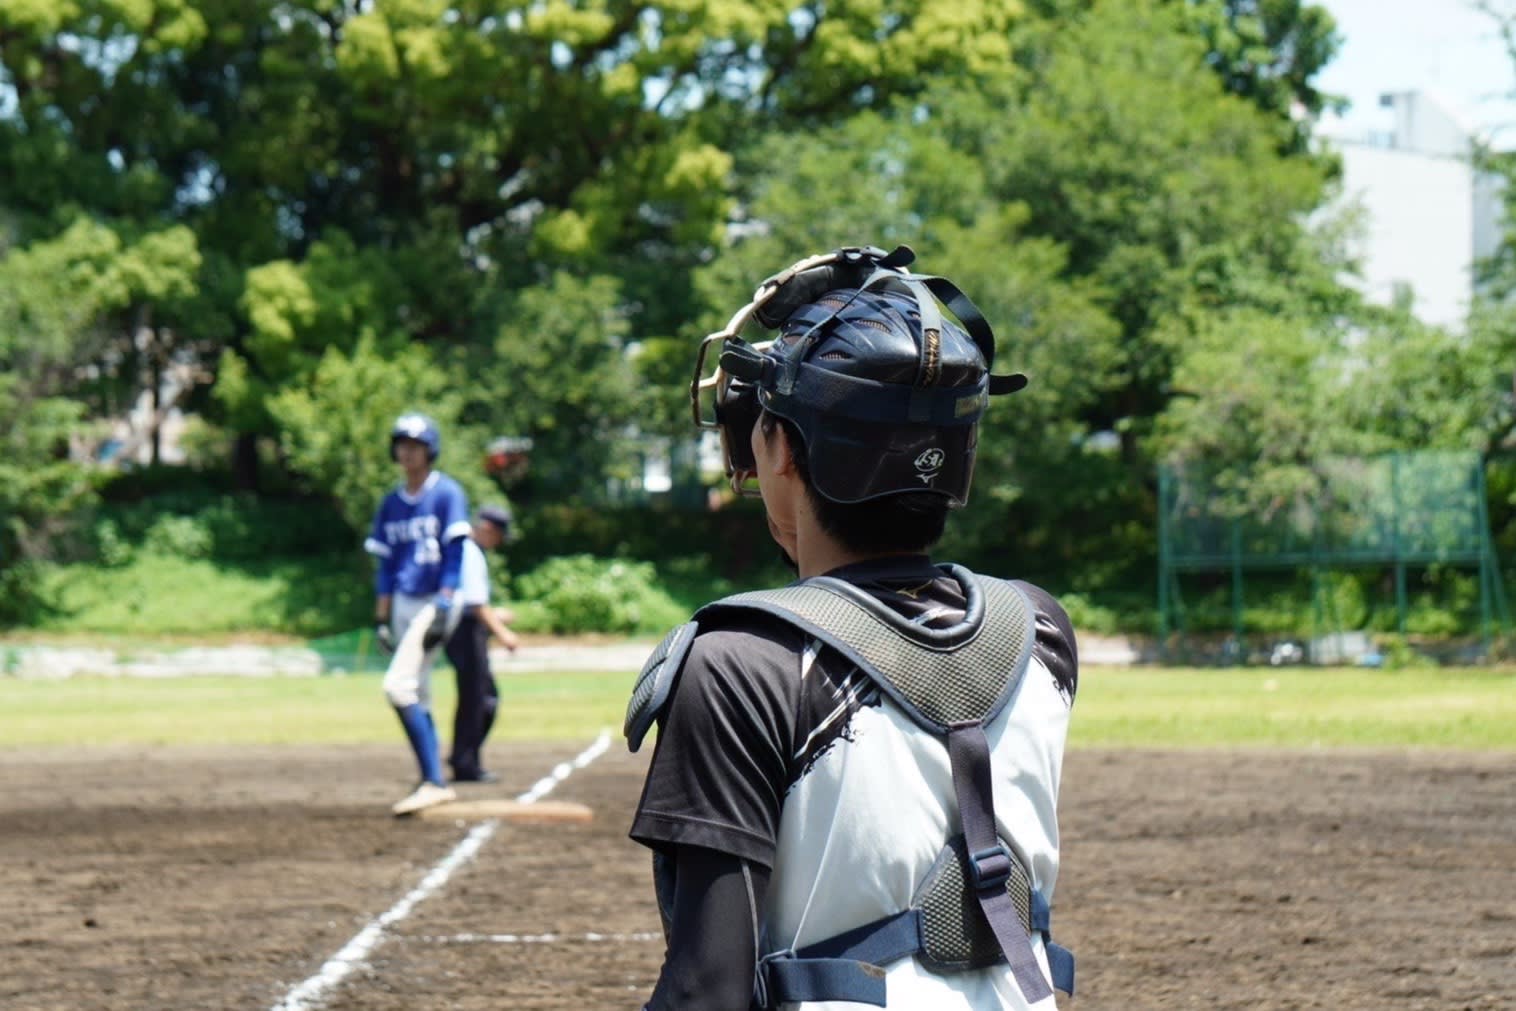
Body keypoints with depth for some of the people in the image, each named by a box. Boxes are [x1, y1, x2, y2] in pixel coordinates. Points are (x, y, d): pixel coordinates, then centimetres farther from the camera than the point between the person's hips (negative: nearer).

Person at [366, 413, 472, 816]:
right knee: (417, 699, 8)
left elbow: (454, 555, -12)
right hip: (403, 605, 7)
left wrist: (443, 607, -19)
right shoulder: (392, 504, 13)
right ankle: (432, 784, 13)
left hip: (435, 601, -7)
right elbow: (386, 563, 16)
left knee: (398, 686, -20)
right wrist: (381, 618, 11)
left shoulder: (447, 494, -6)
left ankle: (433, 782, -18)